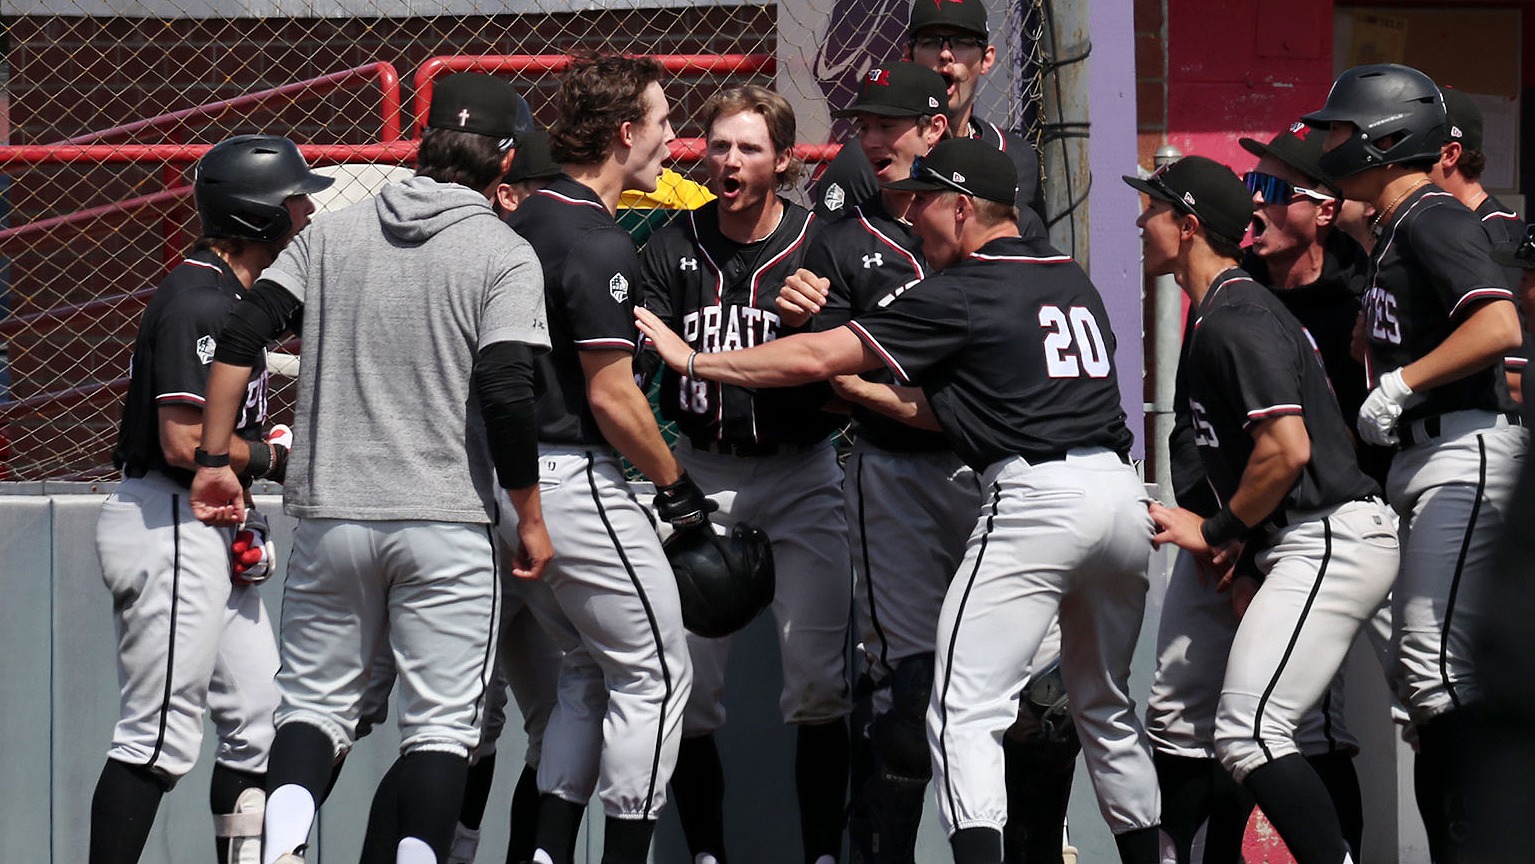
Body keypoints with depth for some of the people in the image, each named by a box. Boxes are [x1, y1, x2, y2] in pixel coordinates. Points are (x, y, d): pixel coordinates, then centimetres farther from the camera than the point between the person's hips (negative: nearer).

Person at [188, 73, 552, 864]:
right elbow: (507, 392, -14)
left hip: (330, 517, 3)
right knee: (440, 721, 4)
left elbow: (239, 337, 0)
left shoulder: (331, 234, 6)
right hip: (448, 524, -3)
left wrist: (215, 459, 6)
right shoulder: (503, 254, -5)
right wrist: (529, 516, -5)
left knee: (314, 702, 11)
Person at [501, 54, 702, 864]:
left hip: (515, 477, 9)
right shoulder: (598, 244, -17)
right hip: (580, 483, -9)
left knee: (589, 671, 18)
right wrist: (677, 486, -7)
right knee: (656, 673, 0)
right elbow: (611, 396, -19)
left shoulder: (524, 221, 11)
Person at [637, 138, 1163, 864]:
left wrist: (694, 361, 5)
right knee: (1105, 710, 21)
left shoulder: (961, 293, -3)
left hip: (1037, 498, -8)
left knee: (965, 715, -7)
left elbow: (816, 358, -3)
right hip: (1122, 490, 8)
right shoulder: (1073, 281, 19)